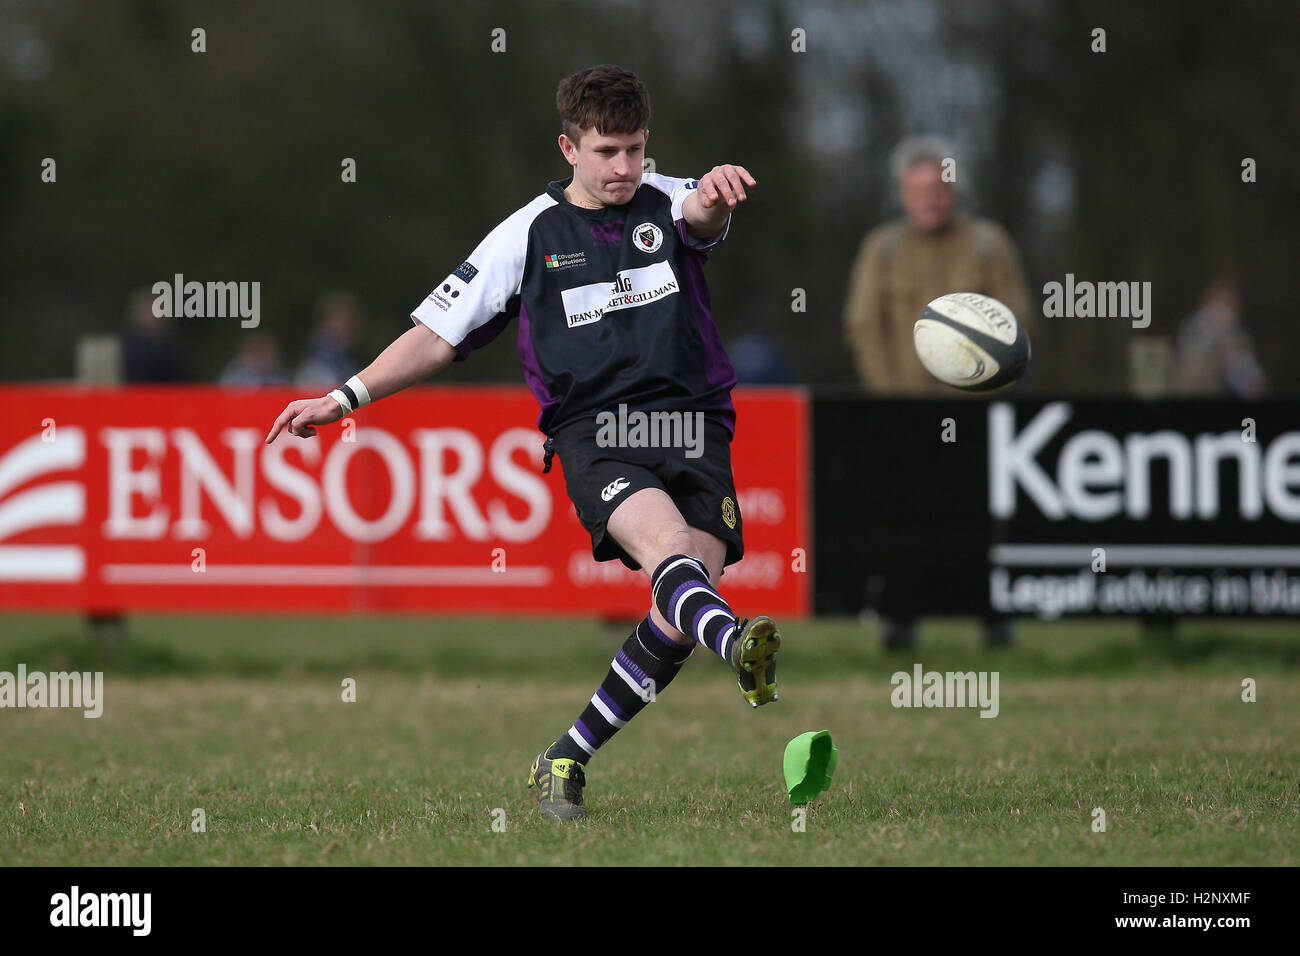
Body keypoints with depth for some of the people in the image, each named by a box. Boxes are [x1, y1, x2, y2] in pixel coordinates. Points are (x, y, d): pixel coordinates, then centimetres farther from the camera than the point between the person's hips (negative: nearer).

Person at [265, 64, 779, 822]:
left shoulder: (668, 204, 10)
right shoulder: (529, 235, 9)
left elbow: (703, 215, -16)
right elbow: (439, 335, 12)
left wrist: (715, 195, -42)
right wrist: (344, 398, 3)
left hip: (692, 420, 2)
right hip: (593, 433, -2)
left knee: (689, 604, -13)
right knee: (666, 542, -31)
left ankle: (566, 761, 1)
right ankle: (738, 646, -64)